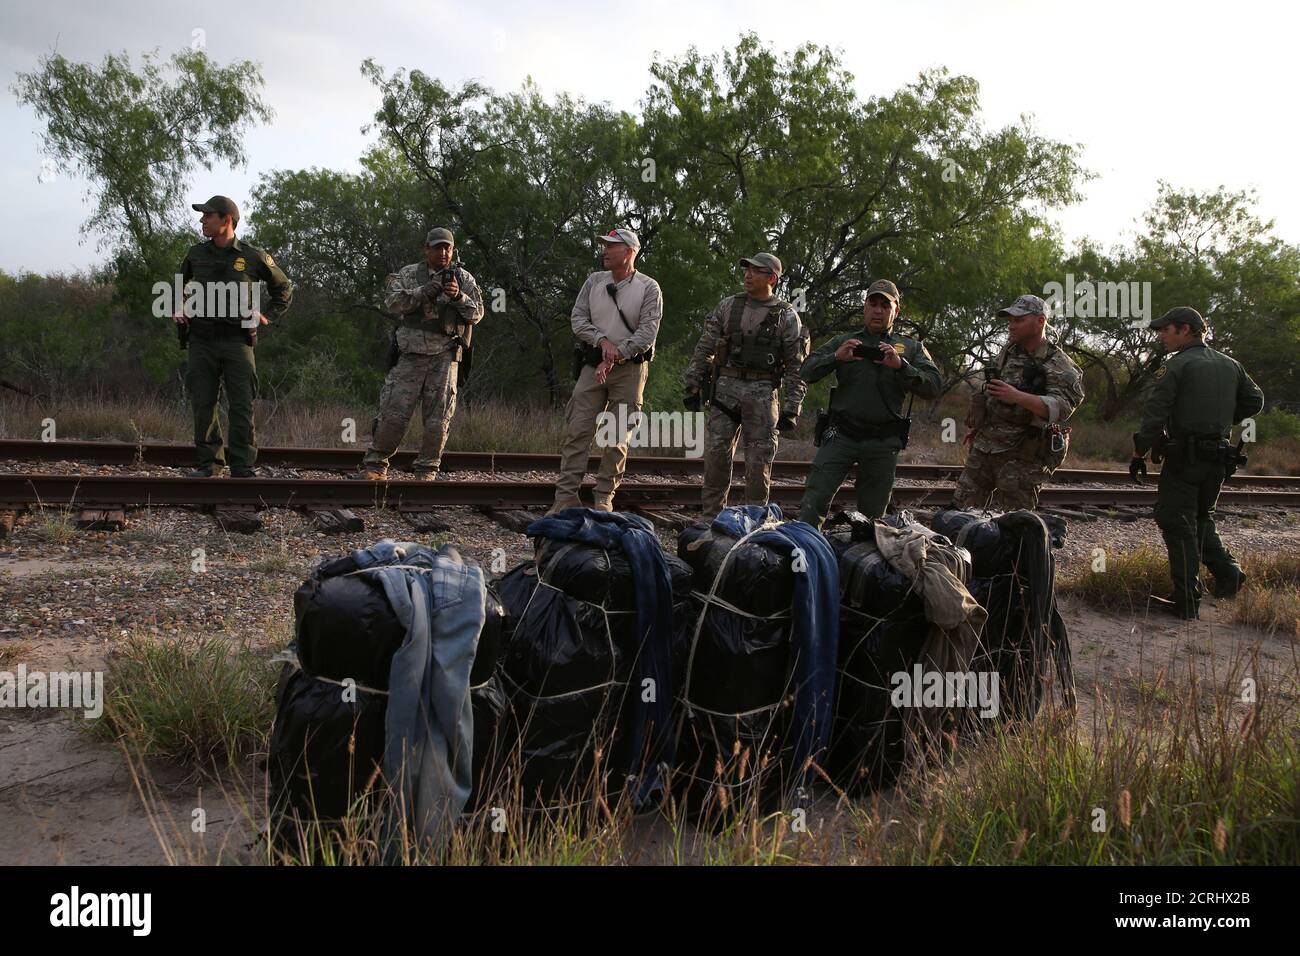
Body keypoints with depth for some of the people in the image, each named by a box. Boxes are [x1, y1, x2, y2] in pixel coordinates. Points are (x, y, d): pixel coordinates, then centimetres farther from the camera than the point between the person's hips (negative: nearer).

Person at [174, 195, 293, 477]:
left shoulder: (253, 257, 2)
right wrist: (177, 310, 11)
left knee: (242, 406, -5)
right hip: (202, 341, 3)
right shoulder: (195, 255, 10)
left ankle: (243, 467, 0)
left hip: (237, 340, -3)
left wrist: (268, 315, 6)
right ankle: (209, 464, 13)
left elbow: (284, 288, 16)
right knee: (203, 404, 3)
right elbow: (179, 287, 29)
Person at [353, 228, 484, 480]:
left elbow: (477, 313, 4)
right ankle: (375, 466, 9)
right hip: (411, 355, 0)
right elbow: (392, 301, -6)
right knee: (394, 413, -2)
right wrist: (423, 292, -18)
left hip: (445, 357, 1)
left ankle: (427, 471, 12)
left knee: (438, 417, 0)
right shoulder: (409, 274, 8)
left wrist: (459, 296, -14)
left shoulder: (463, 278, 9)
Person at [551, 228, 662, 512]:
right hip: (593, 366, 3)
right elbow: (577, 318, 4)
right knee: (577, 430, -4)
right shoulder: (594, 281, 10)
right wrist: (603, 341, -12)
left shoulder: (648, 288, -2)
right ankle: (566, 497, -2)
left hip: (630, 369, -3)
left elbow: (647, 332, -11)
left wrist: (615, 356, -17)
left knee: (618, 437, 1)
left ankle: (604, 498, 11)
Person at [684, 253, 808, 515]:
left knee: (759, 460, -1)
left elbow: (796, 366, 2)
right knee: (716, 453, -2)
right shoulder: (727, 306, 10)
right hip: (725, 387, 2)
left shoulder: (786, 316, 3)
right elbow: (705, 348, 13)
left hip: (762, 393, -2)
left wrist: (791, 408, -5)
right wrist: (693, 385, 6)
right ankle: (711, 515, 8)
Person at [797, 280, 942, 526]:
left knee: (872, 512, 8)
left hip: (883, 443, 1)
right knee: (814, 501, -10)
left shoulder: (911, 348, 12)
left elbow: (934, 386, -2)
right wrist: (836, 357, -14)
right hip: (841, 435, 0)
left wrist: (901, 366, -16)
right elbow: (806, 373, 4)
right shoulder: (843, 342, 13)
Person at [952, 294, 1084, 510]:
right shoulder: (1007, 352, 13)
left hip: (1023, 456, -6)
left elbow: (1062, 407, -23)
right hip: (983, 446, 6)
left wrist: (1018, 397, -34)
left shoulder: (1059, 366, -9)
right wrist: (975, 425, 23)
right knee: (962, 507, 6)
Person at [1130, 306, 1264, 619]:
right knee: (1201, 517, 25)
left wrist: (1139, 454, -9)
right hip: (1219, 458, 7)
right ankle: (1227, 571, 8)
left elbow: (1154, 414, -15)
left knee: (1177, 523, -1)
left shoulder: (1177, 365, -10)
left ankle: (1188, 602, -1)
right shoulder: (1230, 365, 12)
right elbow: (1254, 401, 20)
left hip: (1184, 455, -7)